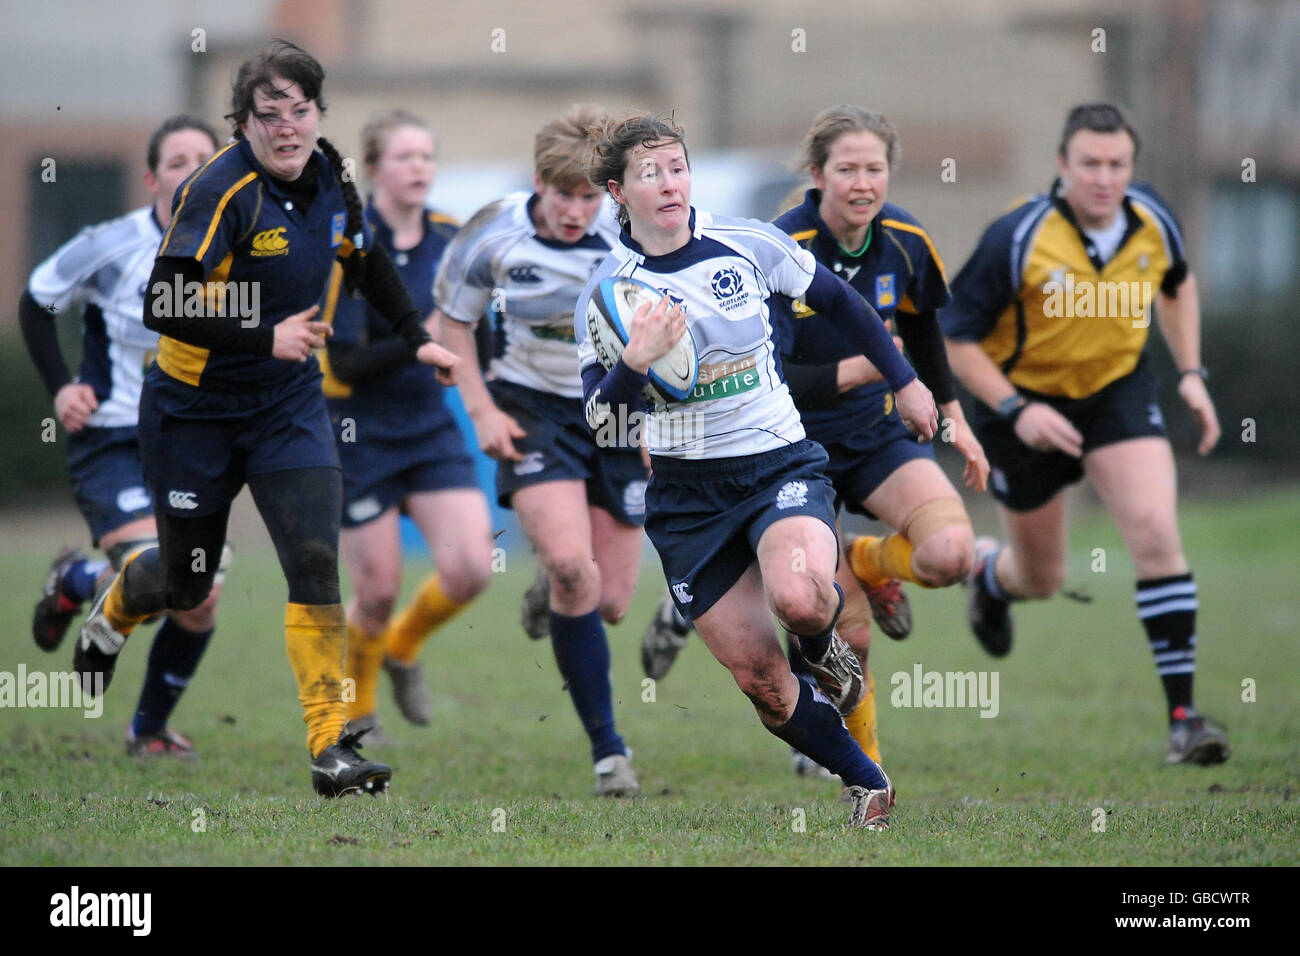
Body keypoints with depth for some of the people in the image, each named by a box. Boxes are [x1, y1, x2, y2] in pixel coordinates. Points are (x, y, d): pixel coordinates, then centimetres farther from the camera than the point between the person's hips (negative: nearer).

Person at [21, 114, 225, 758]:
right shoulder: (109, 247, -13)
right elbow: (35, 304, 3)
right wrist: (60, 387, -6)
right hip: (111, 442, -5)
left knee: (199, 604, 2)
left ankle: (150, 730, 25)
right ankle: (74, 583, 12)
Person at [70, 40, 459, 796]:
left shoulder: (329, 179, -3)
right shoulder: (220, 194, -23)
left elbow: (367, 258, 19)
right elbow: (164, 307, -30)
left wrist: (417, 337, 17)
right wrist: (267, 338, -32)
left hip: (290, 403, 4)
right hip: (196, 410, -4)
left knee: (316, 562, -14)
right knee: (186, 583, 12)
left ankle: (332, 745, -13)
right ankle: (112, 614, 49)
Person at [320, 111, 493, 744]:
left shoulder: (450, 240, 2)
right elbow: (344, 364, -19)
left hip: (431, 425, 5)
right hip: (360, 434, -5)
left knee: (471, 569, -11)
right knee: (378, 589, -1)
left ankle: (403, 648, 21)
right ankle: (354, 712, 27)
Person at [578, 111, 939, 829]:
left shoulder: (749, 245, -5)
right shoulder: (605, 292, -5)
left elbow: (838, 302, 11)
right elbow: (597, 417, -11)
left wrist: (904, 381, 16)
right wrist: (636, 361, -30)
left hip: (780, 465, -1)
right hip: (687, 495, 1)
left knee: (796, 597, -33)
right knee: (758, 678, -1)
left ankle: (825, 647, 4)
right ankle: (866, 783, 20)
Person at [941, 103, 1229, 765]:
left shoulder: (1153, 222, -12)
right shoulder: (1017, 239, -26)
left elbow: (1176, 286, 12)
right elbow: (957, 338, -17)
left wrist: (1191, 374, 4)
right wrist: (1015, 410, -28)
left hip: (1118, 388, 2)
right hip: (1025, 397, -2)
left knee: (1155, 531, -20)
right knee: (1041, 579, 11)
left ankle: (1182, 713, -14)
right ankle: (987, 568, 51)